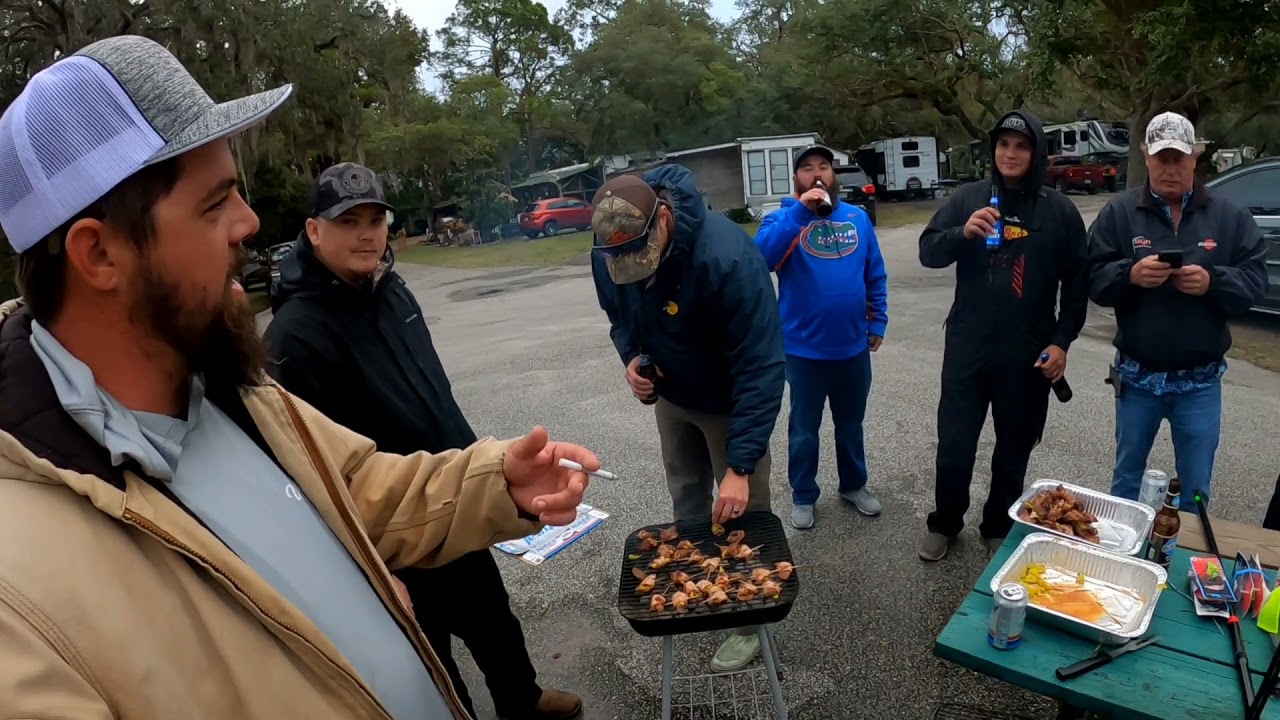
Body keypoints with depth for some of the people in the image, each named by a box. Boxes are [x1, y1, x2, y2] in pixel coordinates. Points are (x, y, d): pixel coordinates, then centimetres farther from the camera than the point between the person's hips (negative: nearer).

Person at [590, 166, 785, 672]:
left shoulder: (728, 258, -37)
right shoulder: (606, 254, -17)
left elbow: (761, 369, -35)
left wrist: (741, 465, -37)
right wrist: (631, 357, -18)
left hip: (729, 401, -5)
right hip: (671, 395, 5)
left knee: (740, 511, 7)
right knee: (686, 502, 21)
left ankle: (750, 621, 29)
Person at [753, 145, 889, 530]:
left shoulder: (858, 217, 4)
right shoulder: (783, 218, -5)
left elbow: (876, 275, 10)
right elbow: (761, 256, -27)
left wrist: (878, 321, 6)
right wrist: (798, 210, -29)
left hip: (853, 346, 3)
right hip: (805, 349, -3)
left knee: (851, 424, 20)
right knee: (804, 430, 11)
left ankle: (854, 485, 40)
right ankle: (803, 496, 29)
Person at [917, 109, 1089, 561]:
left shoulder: (1060, 211, 2)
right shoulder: (968, 199, 2)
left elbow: (1078, 282, 5)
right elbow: (928, 252, -4)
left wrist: (1062, 341, -3)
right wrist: (962, 232, -23)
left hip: (1028, 353, 1)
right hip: (967, 346, 0)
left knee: (1014, 449, 13)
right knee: (953, 445, 4)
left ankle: (999, 528, 32)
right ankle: (944, 524, 26)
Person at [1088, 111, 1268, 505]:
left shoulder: (1230, 216, 0)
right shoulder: (1119, 212, -4)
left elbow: (1255, 280, -3)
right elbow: (1094, 279, -8)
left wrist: (1213, 281, -22)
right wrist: (1130, 274, -27)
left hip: (1200, 380, 1)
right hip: (1137, 375, -1)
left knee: (1195, 487, 13)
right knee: (1127, 475, 17)